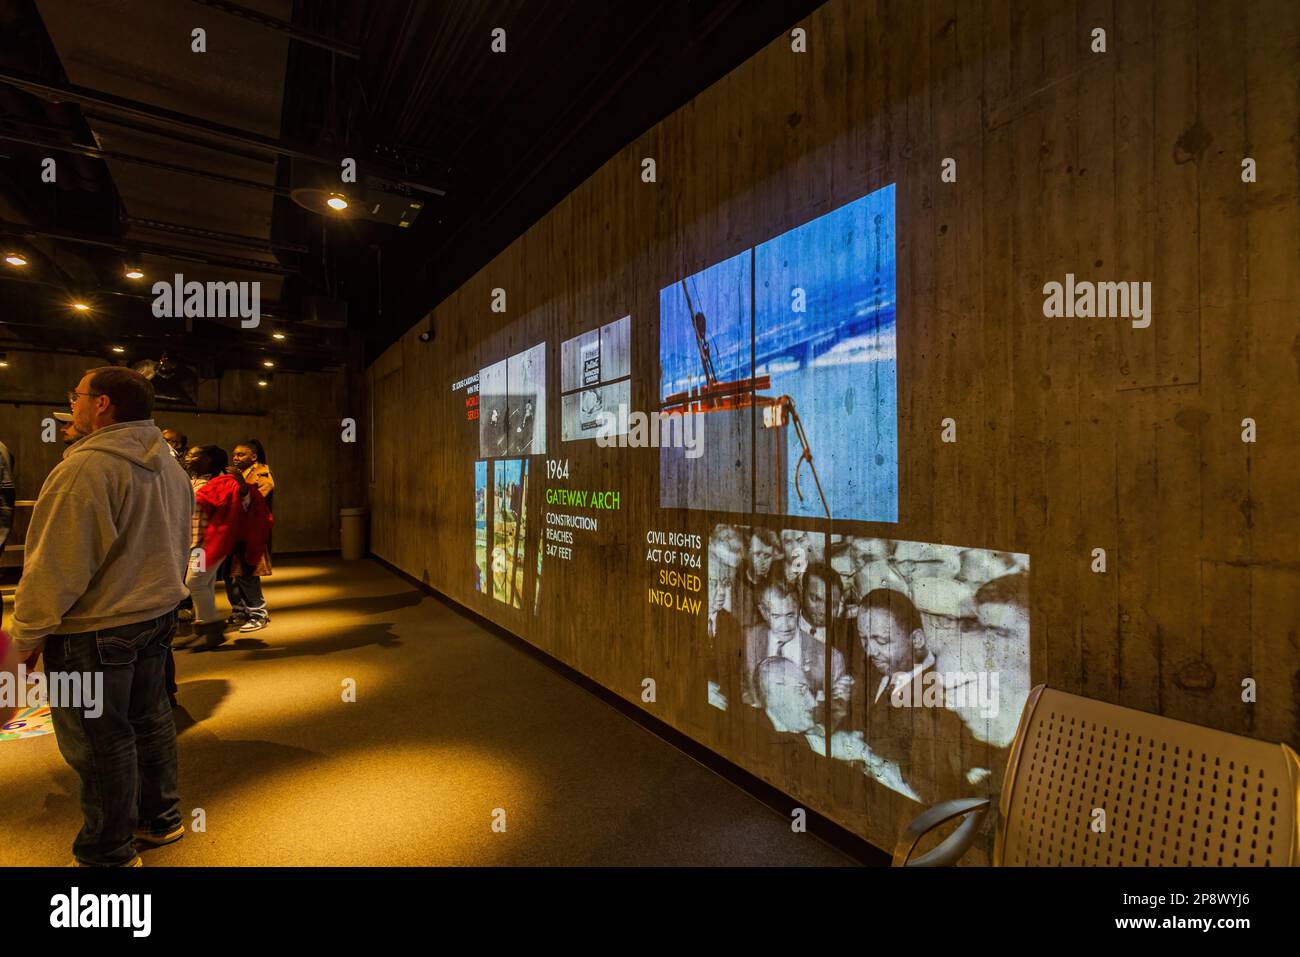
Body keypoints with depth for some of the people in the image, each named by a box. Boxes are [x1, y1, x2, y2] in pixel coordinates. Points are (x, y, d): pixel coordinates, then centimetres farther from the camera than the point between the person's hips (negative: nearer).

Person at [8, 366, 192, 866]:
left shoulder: (87, 468, -21)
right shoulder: (170, 466, 6)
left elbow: (57, 565, -19)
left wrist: (28, 633, -7)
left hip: (93, 629, -8)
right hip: (155, 616, 8)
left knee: (99, 741, 6)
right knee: (149, 718, 20)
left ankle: (108, 853, 22)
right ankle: (160, 818, 36)